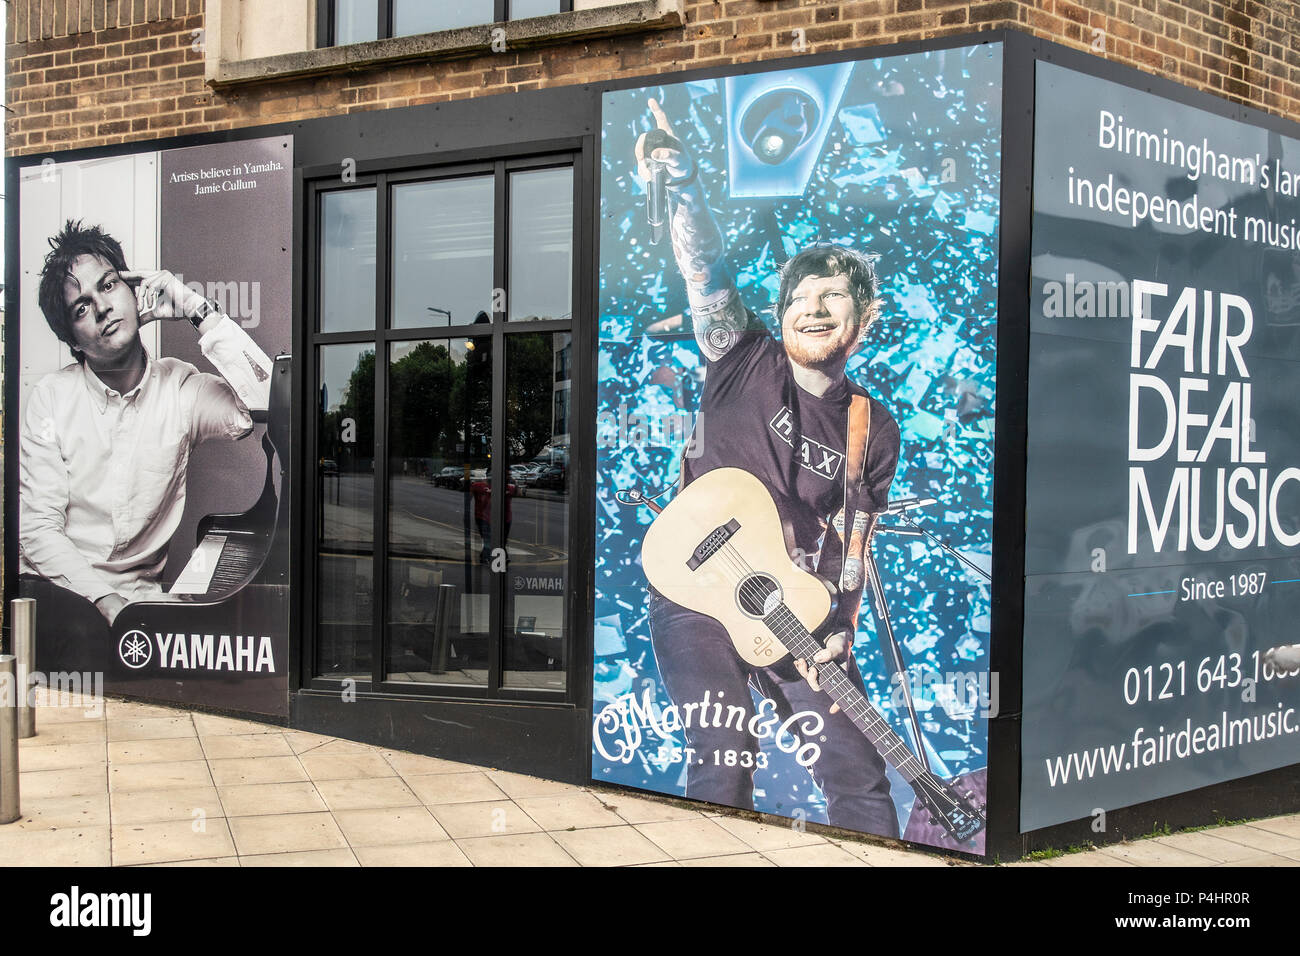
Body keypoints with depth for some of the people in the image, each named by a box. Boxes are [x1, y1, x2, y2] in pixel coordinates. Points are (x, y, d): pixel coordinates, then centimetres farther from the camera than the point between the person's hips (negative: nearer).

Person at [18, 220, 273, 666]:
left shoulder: (181, 388, 2)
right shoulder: (51, 397, 1)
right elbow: (37, 528, -3)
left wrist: (199, 312, -14)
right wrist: (106, 601, -19)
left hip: (139, 592, 2)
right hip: (57, 586, -2)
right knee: (89, 634, -36)